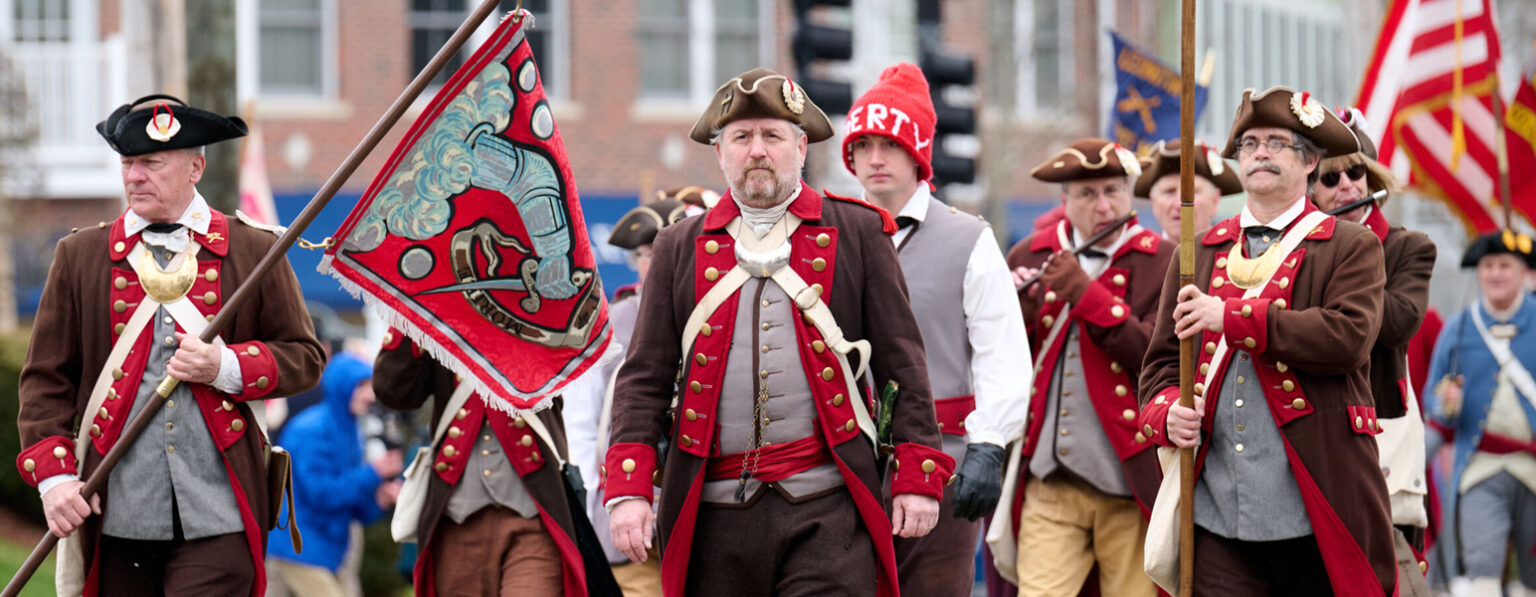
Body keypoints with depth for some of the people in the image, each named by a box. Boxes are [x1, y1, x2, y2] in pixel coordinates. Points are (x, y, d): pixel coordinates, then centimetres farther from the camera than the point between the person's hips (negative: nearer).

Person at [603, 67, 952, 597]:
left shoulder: (858, 233, 9)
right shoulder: (680, 248, 13)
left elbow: (902, 364, 8)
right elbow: (644, 378, 10)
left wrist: (918, 477, 0)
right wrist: (629, 488, -2)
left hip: (827, 511, -2)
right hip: (715, 512, 2)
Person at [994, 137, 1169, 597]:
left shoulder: (1161, 262, 1)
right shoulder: (1028, 258, 11)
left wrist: (1087, 294, -15)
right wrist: (1010, 311, -8)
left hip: (1129, 486, -2)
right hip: (1049, 483, 2)